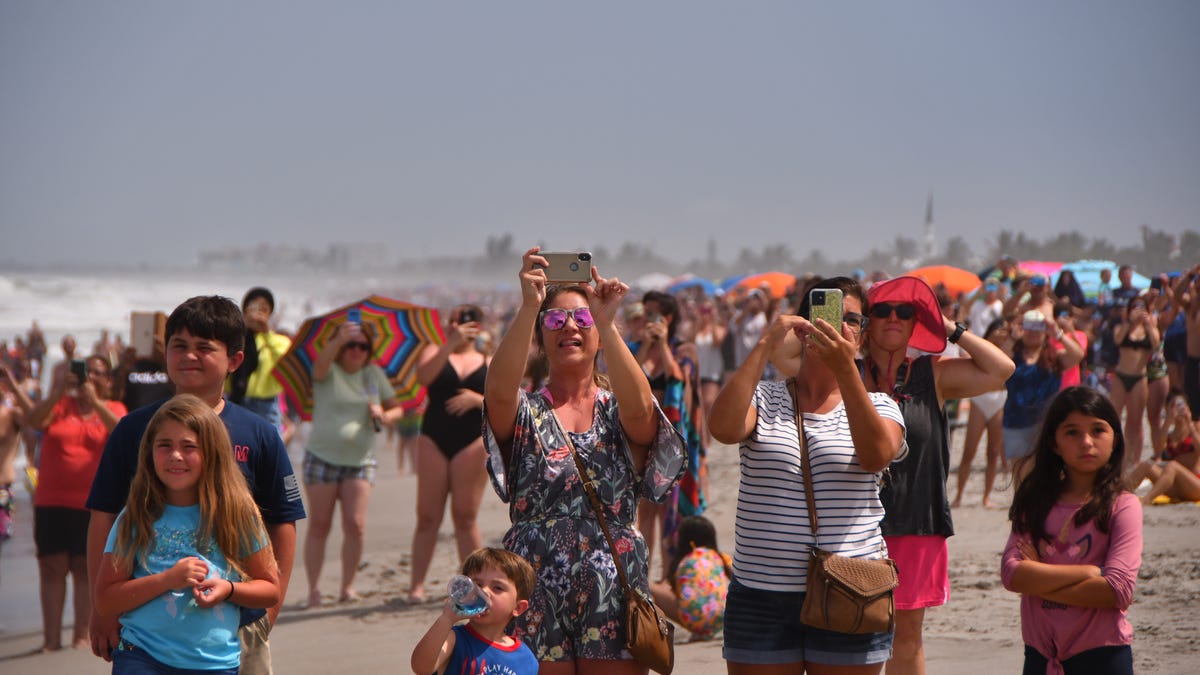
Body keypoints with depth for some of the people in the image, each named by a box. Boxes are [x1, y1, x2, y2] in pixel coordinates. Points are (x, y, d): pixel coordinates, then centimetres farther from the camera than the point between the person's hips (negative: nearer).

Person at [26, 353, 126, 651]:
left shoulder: (113, 409, 5)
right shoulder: (61, 404, 6)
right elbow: (33, 421, -12)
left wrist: (95, 402, -23)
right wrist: (58, 391, -24)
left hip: (94, 505, -1)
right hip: (52, 503, 1)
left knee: (85, 568, 2)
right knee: (51, 567, 3)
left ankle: (82, 635, 9)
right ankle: (52, 638, 7)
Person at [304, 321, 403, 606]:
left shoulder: (374, 374, 9)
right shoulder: (329, 372, -3)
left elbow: (396, 408, 13)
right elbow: (321, 362, -28)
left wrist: (385, 416, -11)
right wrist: (339, 339, -48)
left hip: (360, 461, 2)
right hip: (322, 457, -2)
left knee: (355, 524, -10)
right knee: (319, 526, 0)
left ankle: (347, 586, 2)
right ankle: (314, 590, 7)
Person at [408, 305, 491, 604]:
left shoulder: (489, 364, 14)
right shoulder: (436, 352, 12)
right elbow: (423, 376, -10)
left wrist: (477, 399, -12)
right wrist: (450, 344, -15)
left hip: (473, 441, 0)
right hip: (434, 439, 0)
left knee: (465, 517, -2)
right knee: (427, 516, 0)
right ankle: (417, 584, 2)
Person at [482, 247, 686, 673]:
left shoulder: (617, 411, 7)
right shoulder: (526, 412, 6)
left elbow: (639, 409, -17)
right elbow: (499, 391, -18)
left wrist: (607, 323, -28)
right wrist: (528, 308, -30)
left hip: (614, 589, 1)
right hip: (537, 591, -1)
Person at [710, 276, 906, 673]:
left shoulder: (877, 406, 7)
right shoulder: (764, 399, 6)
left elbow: (876, 455, -17)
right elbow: (724, 429, -17)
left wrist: (846, 369, -26)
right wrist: (765, 345, -17)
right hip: (762, 596, 0)